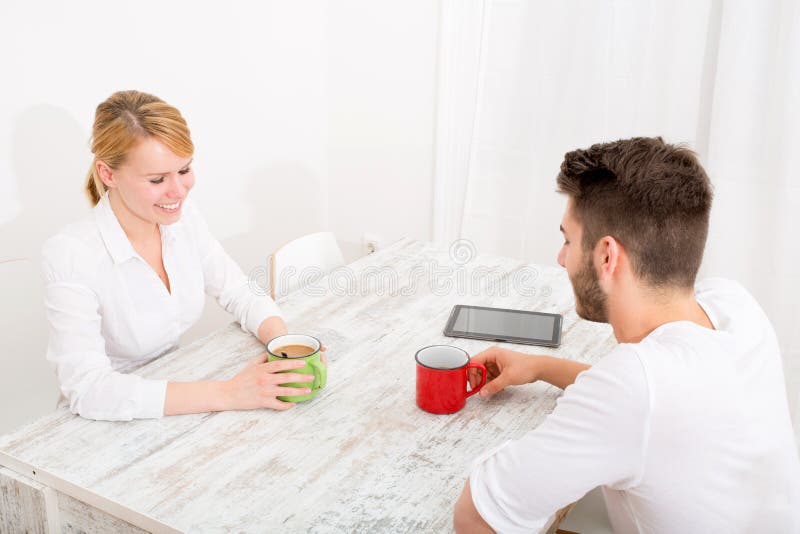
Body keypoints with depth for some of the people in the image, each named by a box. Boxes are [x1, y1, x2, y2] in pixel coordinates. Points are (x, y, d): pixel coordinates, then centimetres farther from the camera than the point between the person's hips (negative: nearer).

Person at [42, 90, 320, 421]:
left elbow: (241, 295, 3)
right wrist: (226, 394, -32)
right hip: (107, 423, -5)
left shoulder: (183, 218, -4)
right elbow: (87, 390, -28)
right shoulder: (69, 256, -22)